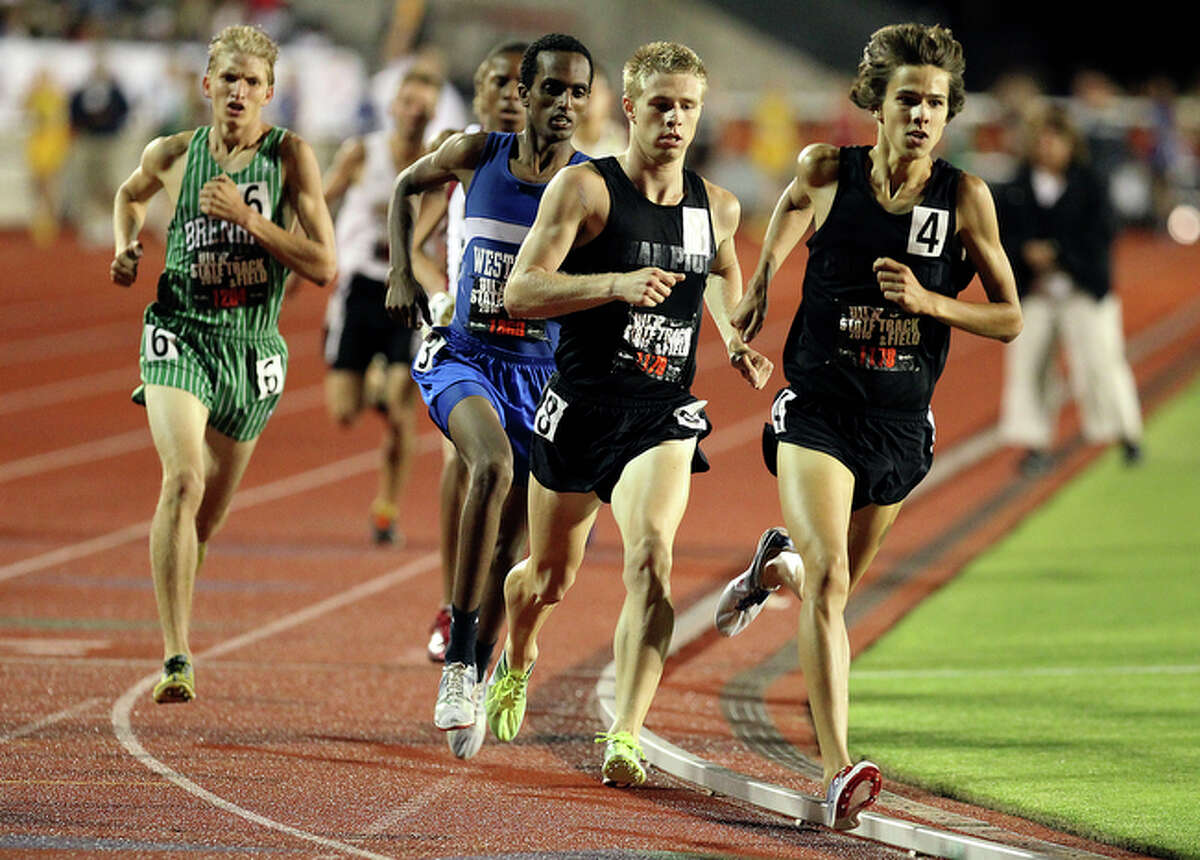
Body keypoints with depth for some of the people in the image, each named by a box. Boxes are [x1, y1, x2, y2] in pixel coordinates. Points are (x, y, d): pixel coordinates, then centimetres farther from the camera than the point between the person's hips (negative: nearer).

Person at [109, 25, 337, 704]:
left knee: (208, 520, 13)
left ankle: (175, 632, 42)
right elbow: (131, 194, 27)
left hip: (252, 348, 1)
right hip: (181, 335, -1)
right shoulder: (173, 154, 1)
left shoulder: (291, 157, -5)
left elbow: (324, 267, -11)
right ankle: (177, 661, -29)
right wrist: (127, 247, 7)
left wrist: (246, 218, -20)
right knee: (183, 480, -24)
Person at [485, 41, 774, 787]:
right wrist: (617, 284, -29)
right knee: (551, 577, 15)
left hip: (665, 417, 2)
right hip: (581, 409, -2)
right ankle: (517, 664, 51)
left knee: (652, 554, -24)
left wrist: (737, 341, 10)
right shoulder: (585, 189, -8)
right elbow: (521, 291, -16)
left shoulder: (718, 208, 6)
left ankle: (625, 736, -28)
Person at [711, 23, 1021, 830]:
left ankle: (774, 566, 58)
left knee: (837, 581, 20)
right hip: (818, 412, -2)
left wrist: (928, 302, -16)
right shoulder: (826, 171, -6)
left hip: (901, 425, 2)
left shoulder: (966, 198, -7)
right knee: (828, 584, -20)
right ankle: (840, 771, -27)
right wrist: (761, 279, 20)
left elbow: (1009, 319, -1)